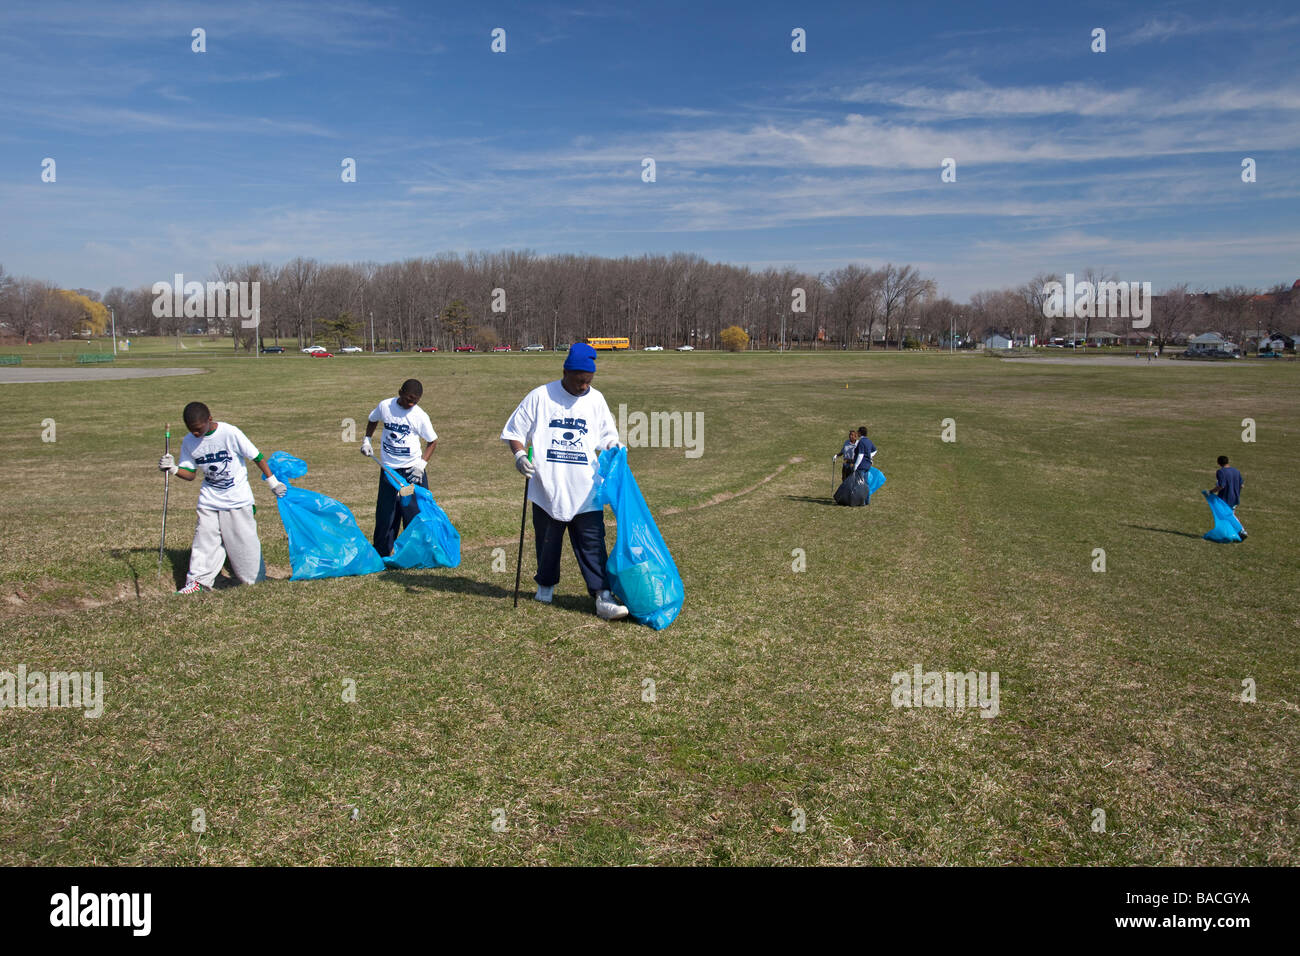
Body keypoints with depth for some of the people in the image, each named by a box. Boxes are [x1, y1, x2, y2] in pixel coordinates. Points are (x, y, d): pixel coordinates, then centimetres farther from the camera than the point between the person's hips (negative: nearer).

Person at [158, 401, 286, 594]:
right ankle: (197, 580, 2)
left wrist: (273, 482, -3)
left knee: (244, 541, 1)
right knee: (204, 539, -4)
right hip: (209, 501, 4)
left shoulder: (230, 433, -16)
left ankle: (256, 578, 20)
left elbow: (256, 457, -8)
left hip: (238, 500, -4)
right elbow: (190, 474, 6)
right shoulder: (188, 442, -1)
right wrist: (173, 468, -15)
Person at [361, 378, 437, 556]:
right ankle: (380, 554, 18)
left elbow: (433, 441, 0)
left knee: (415, 512, -3)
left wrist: (421, 464, -11)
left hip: (412, 470, -2)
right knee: (385, 514, 7)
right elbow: (372, 420, 20)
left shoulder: (420, 416, -9)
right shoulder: (384, 406, -2)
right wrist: (366, 440, 11)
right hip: (388, 469, 2)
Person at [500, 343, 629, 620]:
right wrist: (520, 454, -16)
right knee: (547, 539, 14)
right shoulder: (540, 397, -2)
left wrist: (614, 449, -4)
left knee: (592, 542, -4)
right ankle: (546, 585, 36)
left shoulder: (596, 400, 7)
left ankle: (603, 597, -5)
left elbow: (607, 437, 18)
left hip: (585, 491, 1)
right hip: (547, 488, -1)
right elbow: (515, 431, 3)